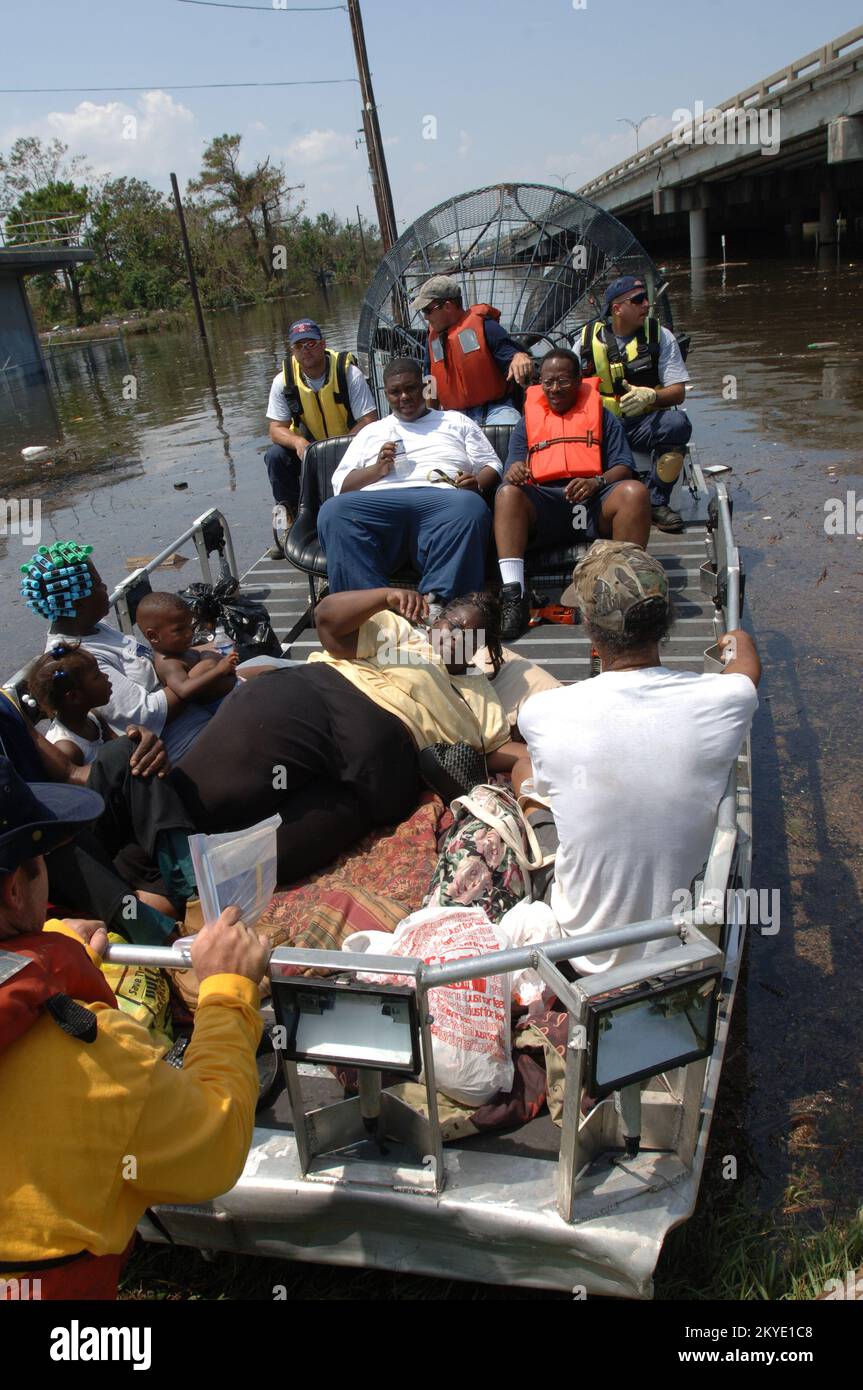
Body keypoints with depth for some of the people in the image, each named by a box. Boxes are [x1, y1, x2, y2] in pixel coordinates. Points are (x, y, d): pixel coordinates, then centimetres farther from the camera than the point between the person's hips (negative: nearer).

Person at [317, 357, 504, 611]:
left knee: (470, 505, -38)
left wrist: (477, 483, -1)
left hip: (440, 498, -1)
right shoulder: (371, 432, 33)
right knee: (333, 510, -33)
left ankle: (437, 602, -48)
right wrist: (377, 469, 5)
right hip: (380, 501, 1)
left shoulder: (456, 421, 31)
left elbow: (492, 466, 23)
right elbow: (341, 485, 24)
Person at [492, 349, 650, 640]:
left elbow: (624, 467, 9)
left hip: (594, 502, 0)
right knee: (507, 494, -31)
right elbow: (511, 476, 15)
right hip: (543, 503, 1)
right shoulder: (527, 422, 25)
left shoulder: (601, 416, 22)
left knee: (634, 491, -32)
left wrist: (596, 482, -14)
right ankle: (514, 595, -41)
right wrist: (513, 471, -12)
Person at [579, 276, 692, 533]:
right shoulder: (589, 337, 5)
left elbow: (678, 393, -2)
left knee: (678, 422, -32)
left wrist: (650, 395, -24)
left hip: (642, 424, 0)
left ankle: (657, 502, -13)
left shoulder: (660, 336, 3)